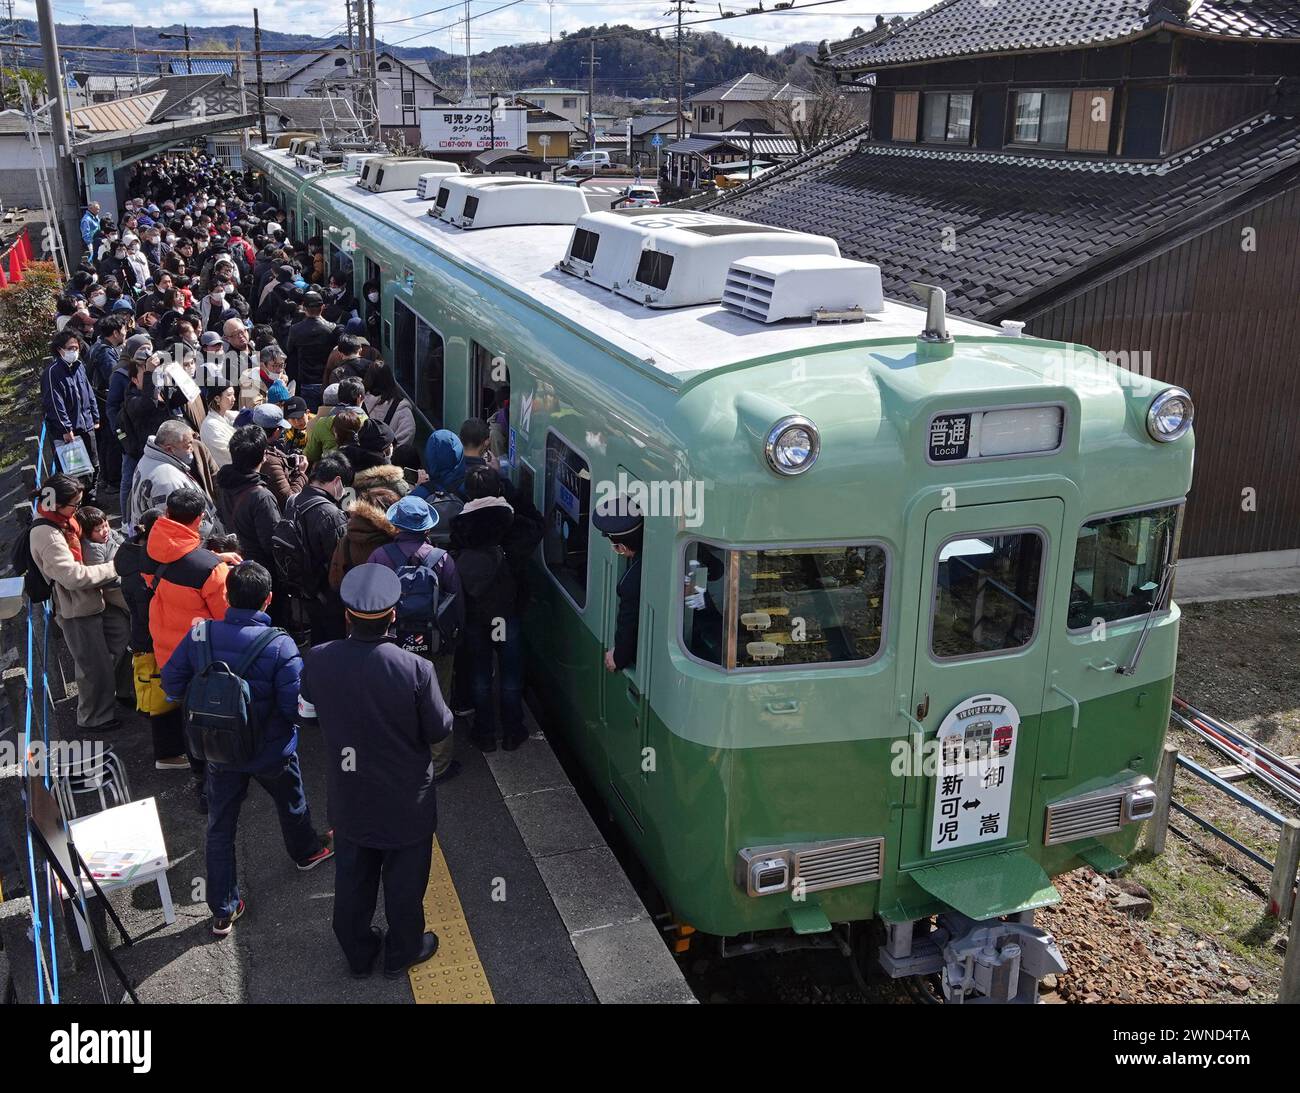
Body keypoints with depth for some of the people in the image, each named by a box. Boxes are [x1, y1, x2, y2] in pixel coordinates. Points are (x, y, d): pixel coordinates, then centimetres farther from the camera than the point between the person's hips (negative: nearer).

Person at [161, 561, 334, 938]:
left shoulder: (200, 635, -16)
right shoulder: (280, 645, -27)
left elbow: (171, 685, -6)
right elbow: (298, 706, -26)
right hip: (271, 752, -2)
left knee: (220, 827, 16)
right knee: (291, 805, 28)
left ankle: (222, 910, 24)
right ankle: (306, 851, 56)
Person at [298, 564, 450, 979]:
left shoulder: (318, 661, -18)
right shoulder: (415, 669, -29)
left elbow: (308, 711, 2)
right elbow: (439, 729, -15)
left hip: (348, 797, 3)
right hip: (404, 799, -3)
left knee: (352, 878, 23)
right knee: (404, 880, 19)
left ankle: (358, 953, 43)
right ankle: (402, 953, 39)